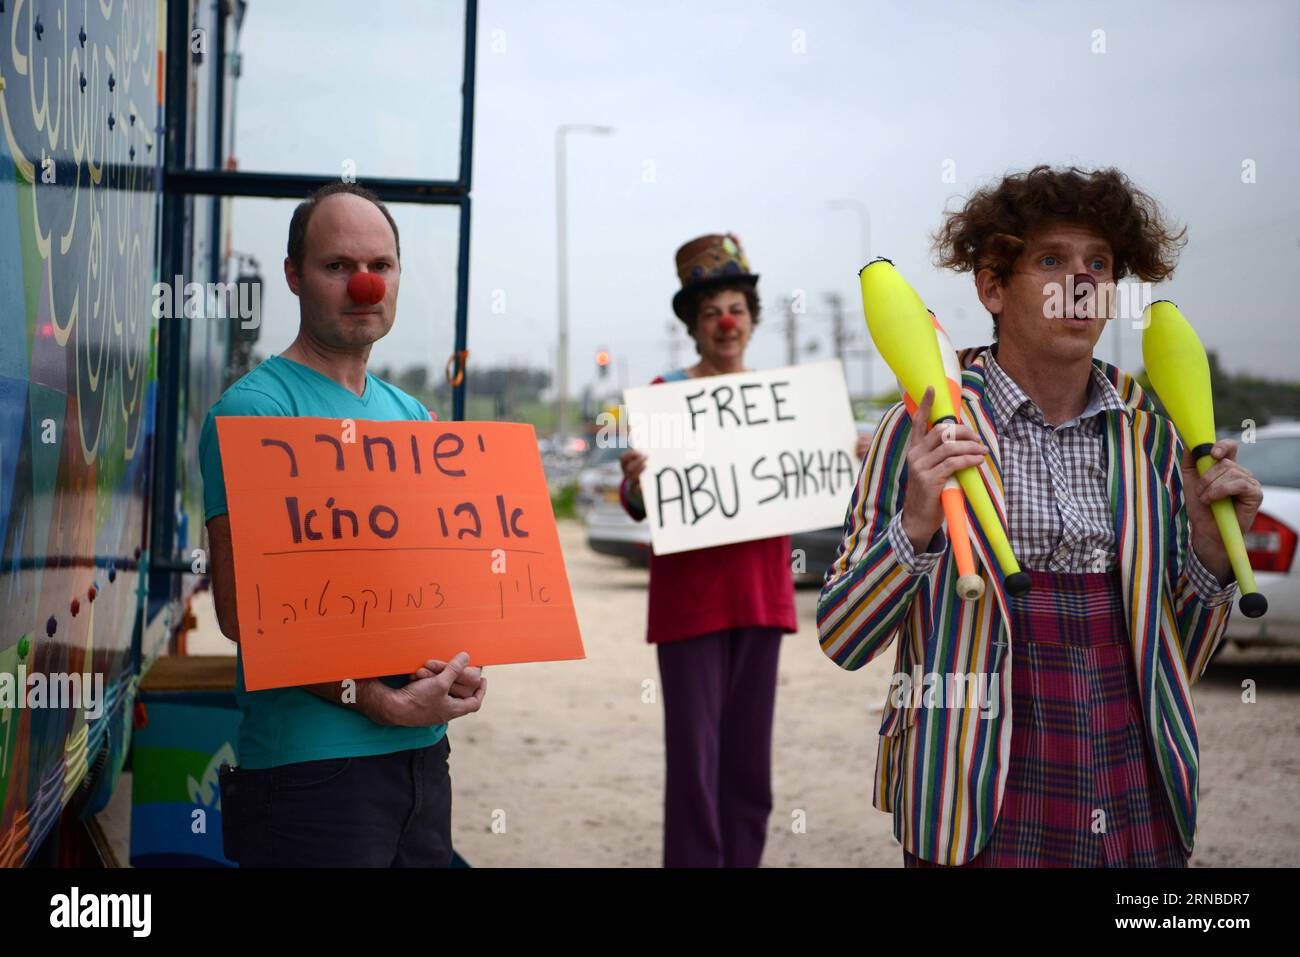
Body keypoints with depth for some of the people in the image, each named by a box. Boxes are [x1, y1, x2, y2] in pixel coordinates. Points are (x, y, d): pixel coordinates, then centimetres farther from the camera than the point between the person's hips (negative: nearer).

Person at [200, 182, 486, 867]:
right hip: (308, 762, -7)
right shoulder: (252, 410, -10)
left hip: (422, 752, 7)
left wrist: (462, 668, -5)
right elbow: (241, 608, -16)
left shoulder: (412, 417, 13)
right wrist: (375, 700, -22)